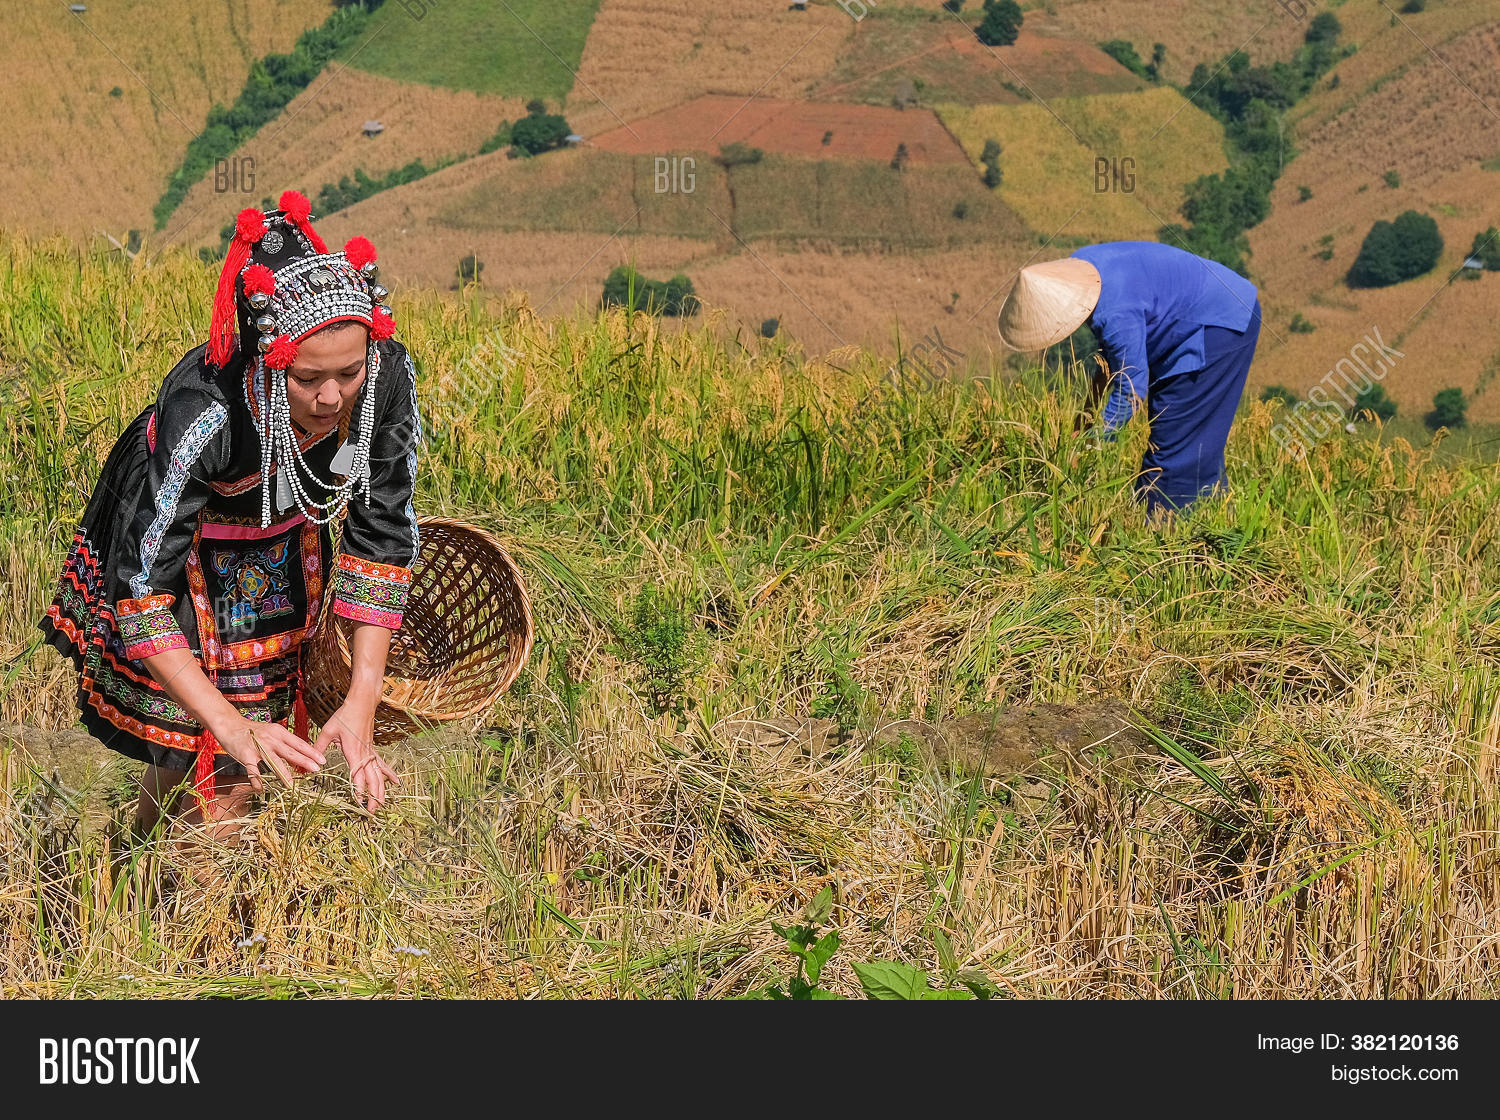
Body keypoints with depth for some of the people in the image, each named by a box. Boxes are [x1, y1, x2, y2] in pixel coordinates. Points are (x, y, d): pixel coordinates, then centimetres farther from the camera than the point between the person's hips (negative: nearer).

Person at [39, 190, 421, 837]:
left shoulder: (388, 374, -29)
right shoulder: (203, 412, -41)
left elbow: (382, 534, -18)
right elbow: (142, 591, -35)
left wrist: (362, 702, -24)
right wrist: (231, 727, -44)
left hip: (284, 548, 4)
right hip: (170, 550, -4)